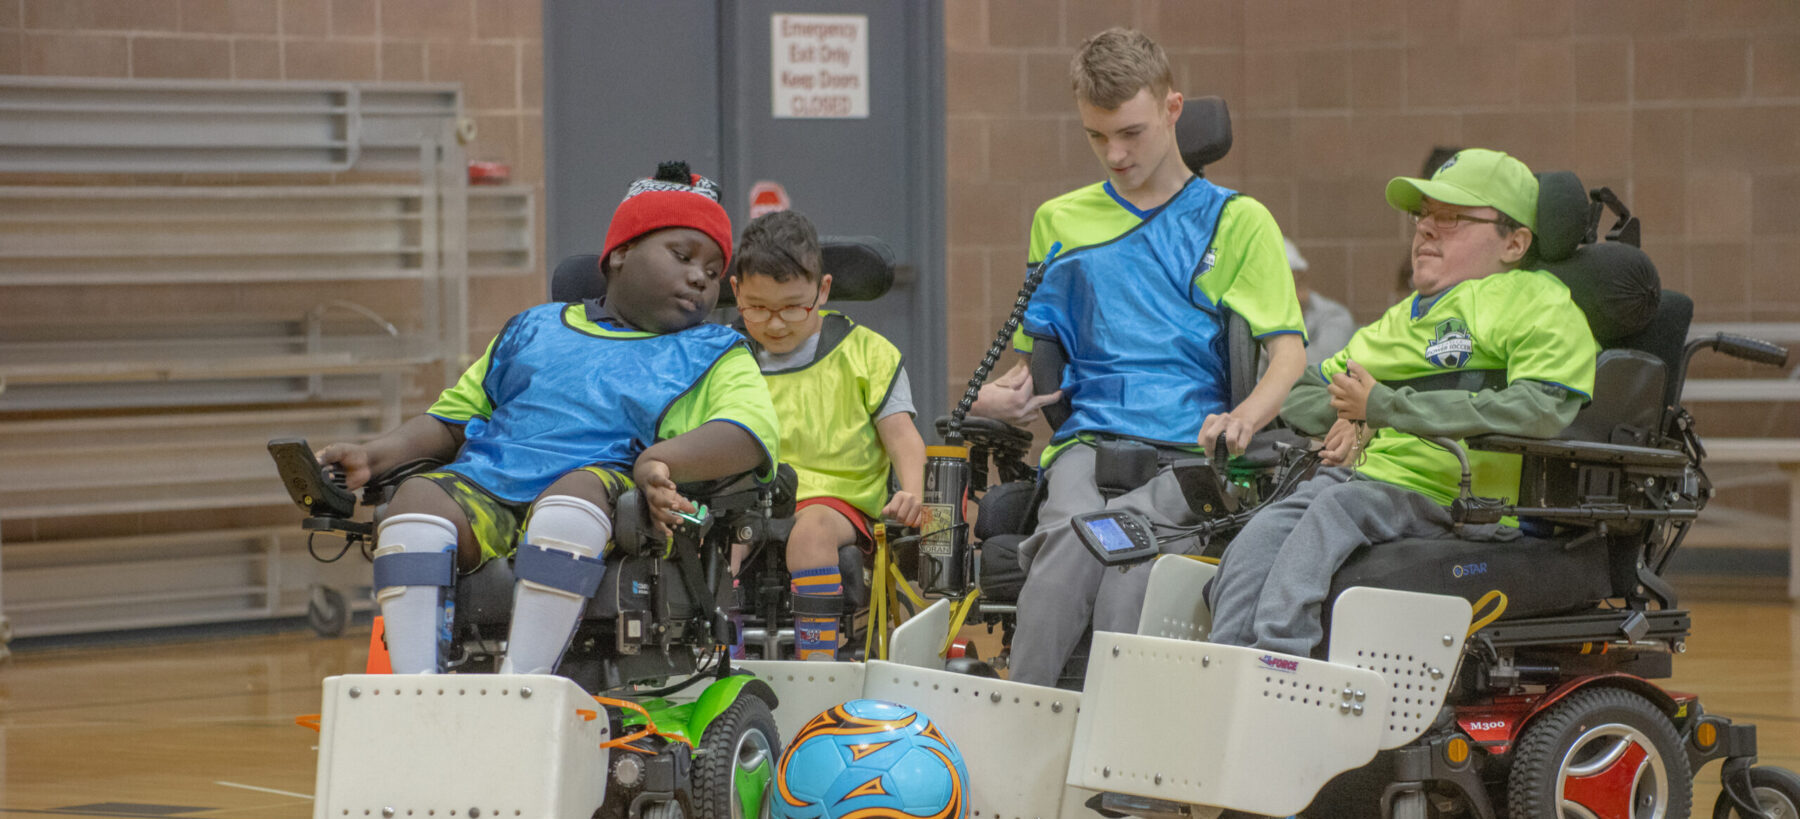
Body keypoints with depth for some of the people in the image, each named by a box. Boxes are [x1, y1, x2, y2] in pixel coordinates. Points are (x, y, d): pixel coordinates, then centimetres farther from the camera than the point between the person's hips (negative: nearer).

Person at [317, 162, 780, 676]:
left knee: (577, 492, -38)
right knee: (418, 498, -29)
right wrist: (375, 455, 11)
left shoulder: (715, 357, 20)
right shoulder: (535, 330, 30)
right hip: (488, 484, 3)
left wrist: (662, 460, -21)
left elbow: (753, 433, -1)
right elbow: (451, 419, 32)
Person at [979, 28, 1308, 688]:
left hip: (1187, 444, -2)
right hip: (1086, 437, 2)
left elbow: (1288, 351, 6)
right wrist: (1006, 394, 6)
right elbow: (1042, 350, 31)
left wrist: (1244, 416, -16)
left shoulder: (1236, 221, 15)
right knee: (1075, 537, -34)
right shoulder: (1059, 223, 25)